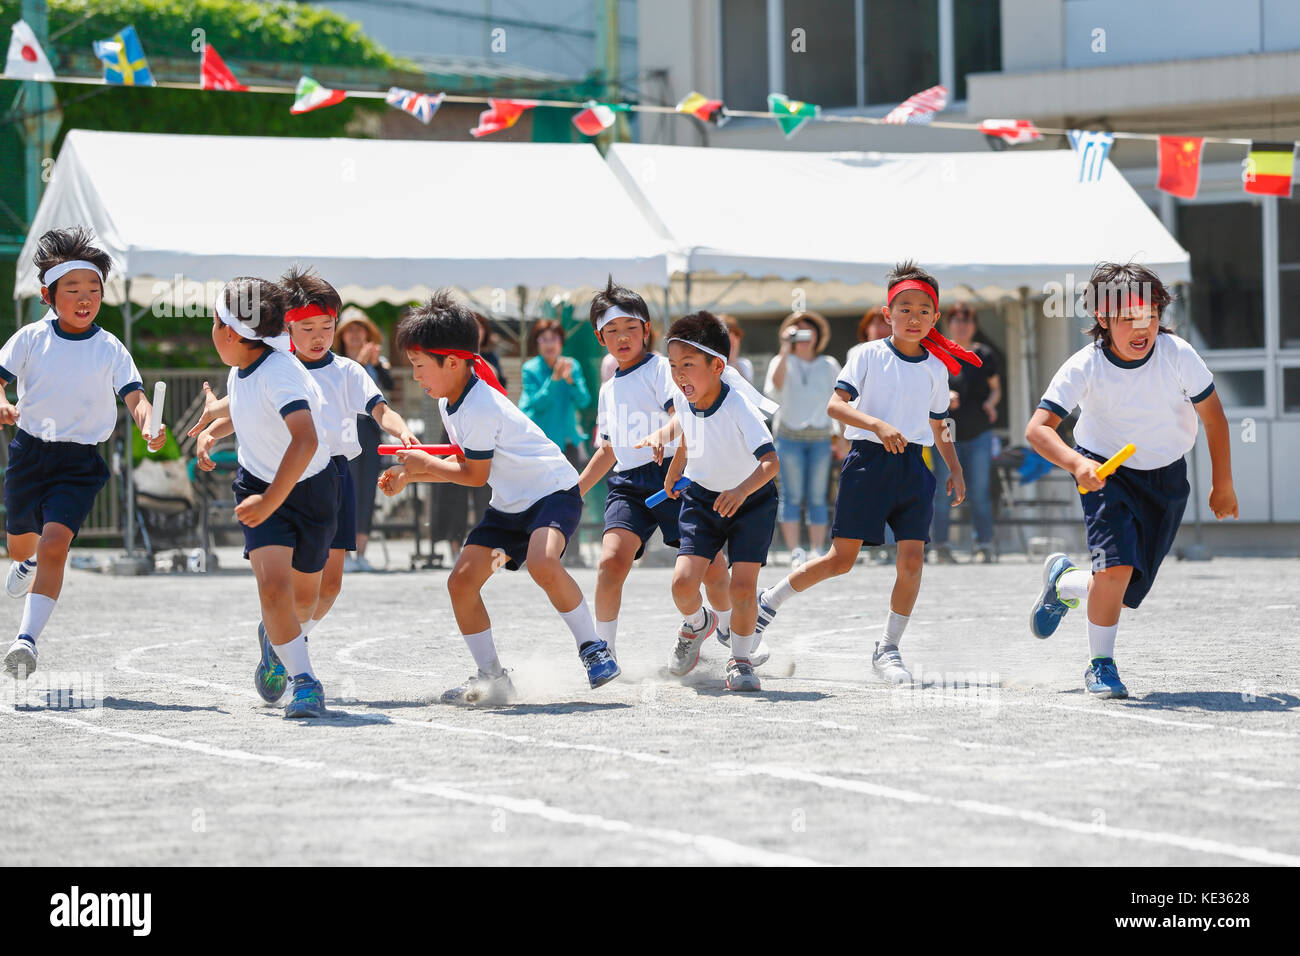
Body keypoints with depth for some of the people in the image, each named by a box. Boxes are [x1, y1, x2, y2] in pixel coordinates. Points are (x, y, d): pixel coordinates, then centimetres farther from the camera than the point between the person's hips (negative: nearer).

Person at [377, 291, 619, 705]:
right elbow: (464, 464, 18)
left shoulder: (480, 408, -25)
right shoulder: (450, 400, 5)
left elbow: (475, 475, -15)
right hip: (510, 504, 10)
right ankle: (492, 677, 8)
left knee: (542, 563, -36)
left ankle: (593, 649, -20)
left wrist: (424, 464, -4)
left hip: (554, 491, -10)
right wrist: (410, 476, 9)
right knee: (461, 580, -2)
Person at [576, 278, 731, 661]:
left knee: (710, 566, -5)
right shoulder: (608, 390, 21)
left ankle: (728, 625, 26)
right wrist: (574, 491, 31)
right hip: (628, 483, 4)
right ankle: (604, 648, -9)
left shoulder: (660, 369, 0)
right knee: (612, 560, -20)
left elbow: (682, 414, -18)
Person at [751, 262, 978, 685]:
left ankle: (888, 649, 5)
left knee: (912, 559, -7)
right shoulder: (868, 354, -2)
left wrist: (956, 470, 13)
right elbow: (836, 404, -11)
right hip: (869, 460, -4)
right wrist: (877, 424, -25)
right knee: (841, 558, -3)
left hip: (913, 466, 4)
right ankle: (769, 602, 16)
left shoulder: (936, 369, 12)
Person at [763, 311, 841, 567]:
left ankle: (817, 552, 0)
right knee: (792, 496, -7)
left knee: (817, 498, -1)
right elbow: (777, 382, -17)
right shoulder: (782, 361, 5)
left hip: (820, 437, 2)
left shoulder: (829, 366, 11)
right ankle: (795, 552, -9)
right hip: (790, 435, -2)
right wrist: (786, 350, -19)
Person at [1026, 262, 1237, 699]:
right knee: (1117, 564, -26)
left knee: (1124, 594, 3)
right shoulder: (1084, 367, -23)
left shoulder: (1178, 355, -20)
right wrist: (1077, 463, -46)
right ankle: (1100, 664, -4)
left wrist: (1222, 485, -2)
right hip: (1106, 472, -2)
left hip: (1166, 478, 2)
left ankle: (1064, 582, 37)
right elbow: (1037, 428, -28)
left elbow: (1213, 417, -6)